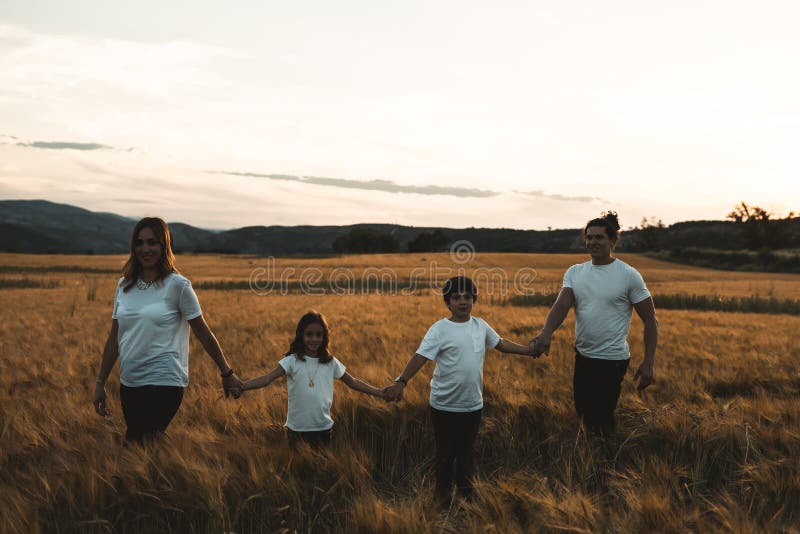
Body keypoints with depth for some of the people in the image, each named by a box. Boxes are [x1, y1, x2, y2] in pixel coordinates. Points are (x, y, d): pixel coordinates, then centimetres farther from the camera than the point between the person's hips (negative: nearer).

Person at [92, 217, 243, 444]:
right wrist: (100, 382, 12)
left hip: (164, 383, -6)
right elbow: (114, 338, 13)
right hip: (129, 383, 6)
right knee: (132, 445, 14)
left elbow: (204, 334, -2)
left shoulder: (177, 285, -7)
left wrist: (227, 374, 2)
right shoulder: (124, 285, 8)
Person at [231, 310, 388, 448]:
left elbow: (352, 382, 7)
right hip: (297, 429, -2)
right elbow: (267, 378, -17)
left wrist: (381, 393, 1)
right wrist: (240, 386, -32)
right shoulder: (292, 361, -8)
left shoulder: (331, 362, 1)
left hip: (323, 428, 2)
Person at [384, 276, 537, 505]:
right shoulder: (440, 329, -14)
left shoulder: (480, 326, 2)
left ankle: (466, 490, 37)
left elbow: (501, 343, 17)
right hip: (445, 406, -4)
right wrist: (401, 382, -33)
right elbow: (420, 357, -22)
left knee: (467, 450, 19)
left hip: (473, 404, 4)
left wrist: (530, 350, 17)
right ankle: (443, 493, 30)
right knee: (445, 452, 10)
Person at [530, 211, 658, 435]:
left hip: (612, 360, -5)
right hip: (583, 357, 6)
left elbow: (650, 320, -5)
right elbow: (562, 305, -12)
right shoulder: (574, 272, 3)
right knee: (583, 414, 19)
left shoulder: (629, 275, -9)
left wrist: (648, 363, -12)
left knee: (600, 423, -3)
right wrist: (546, 333, -32)